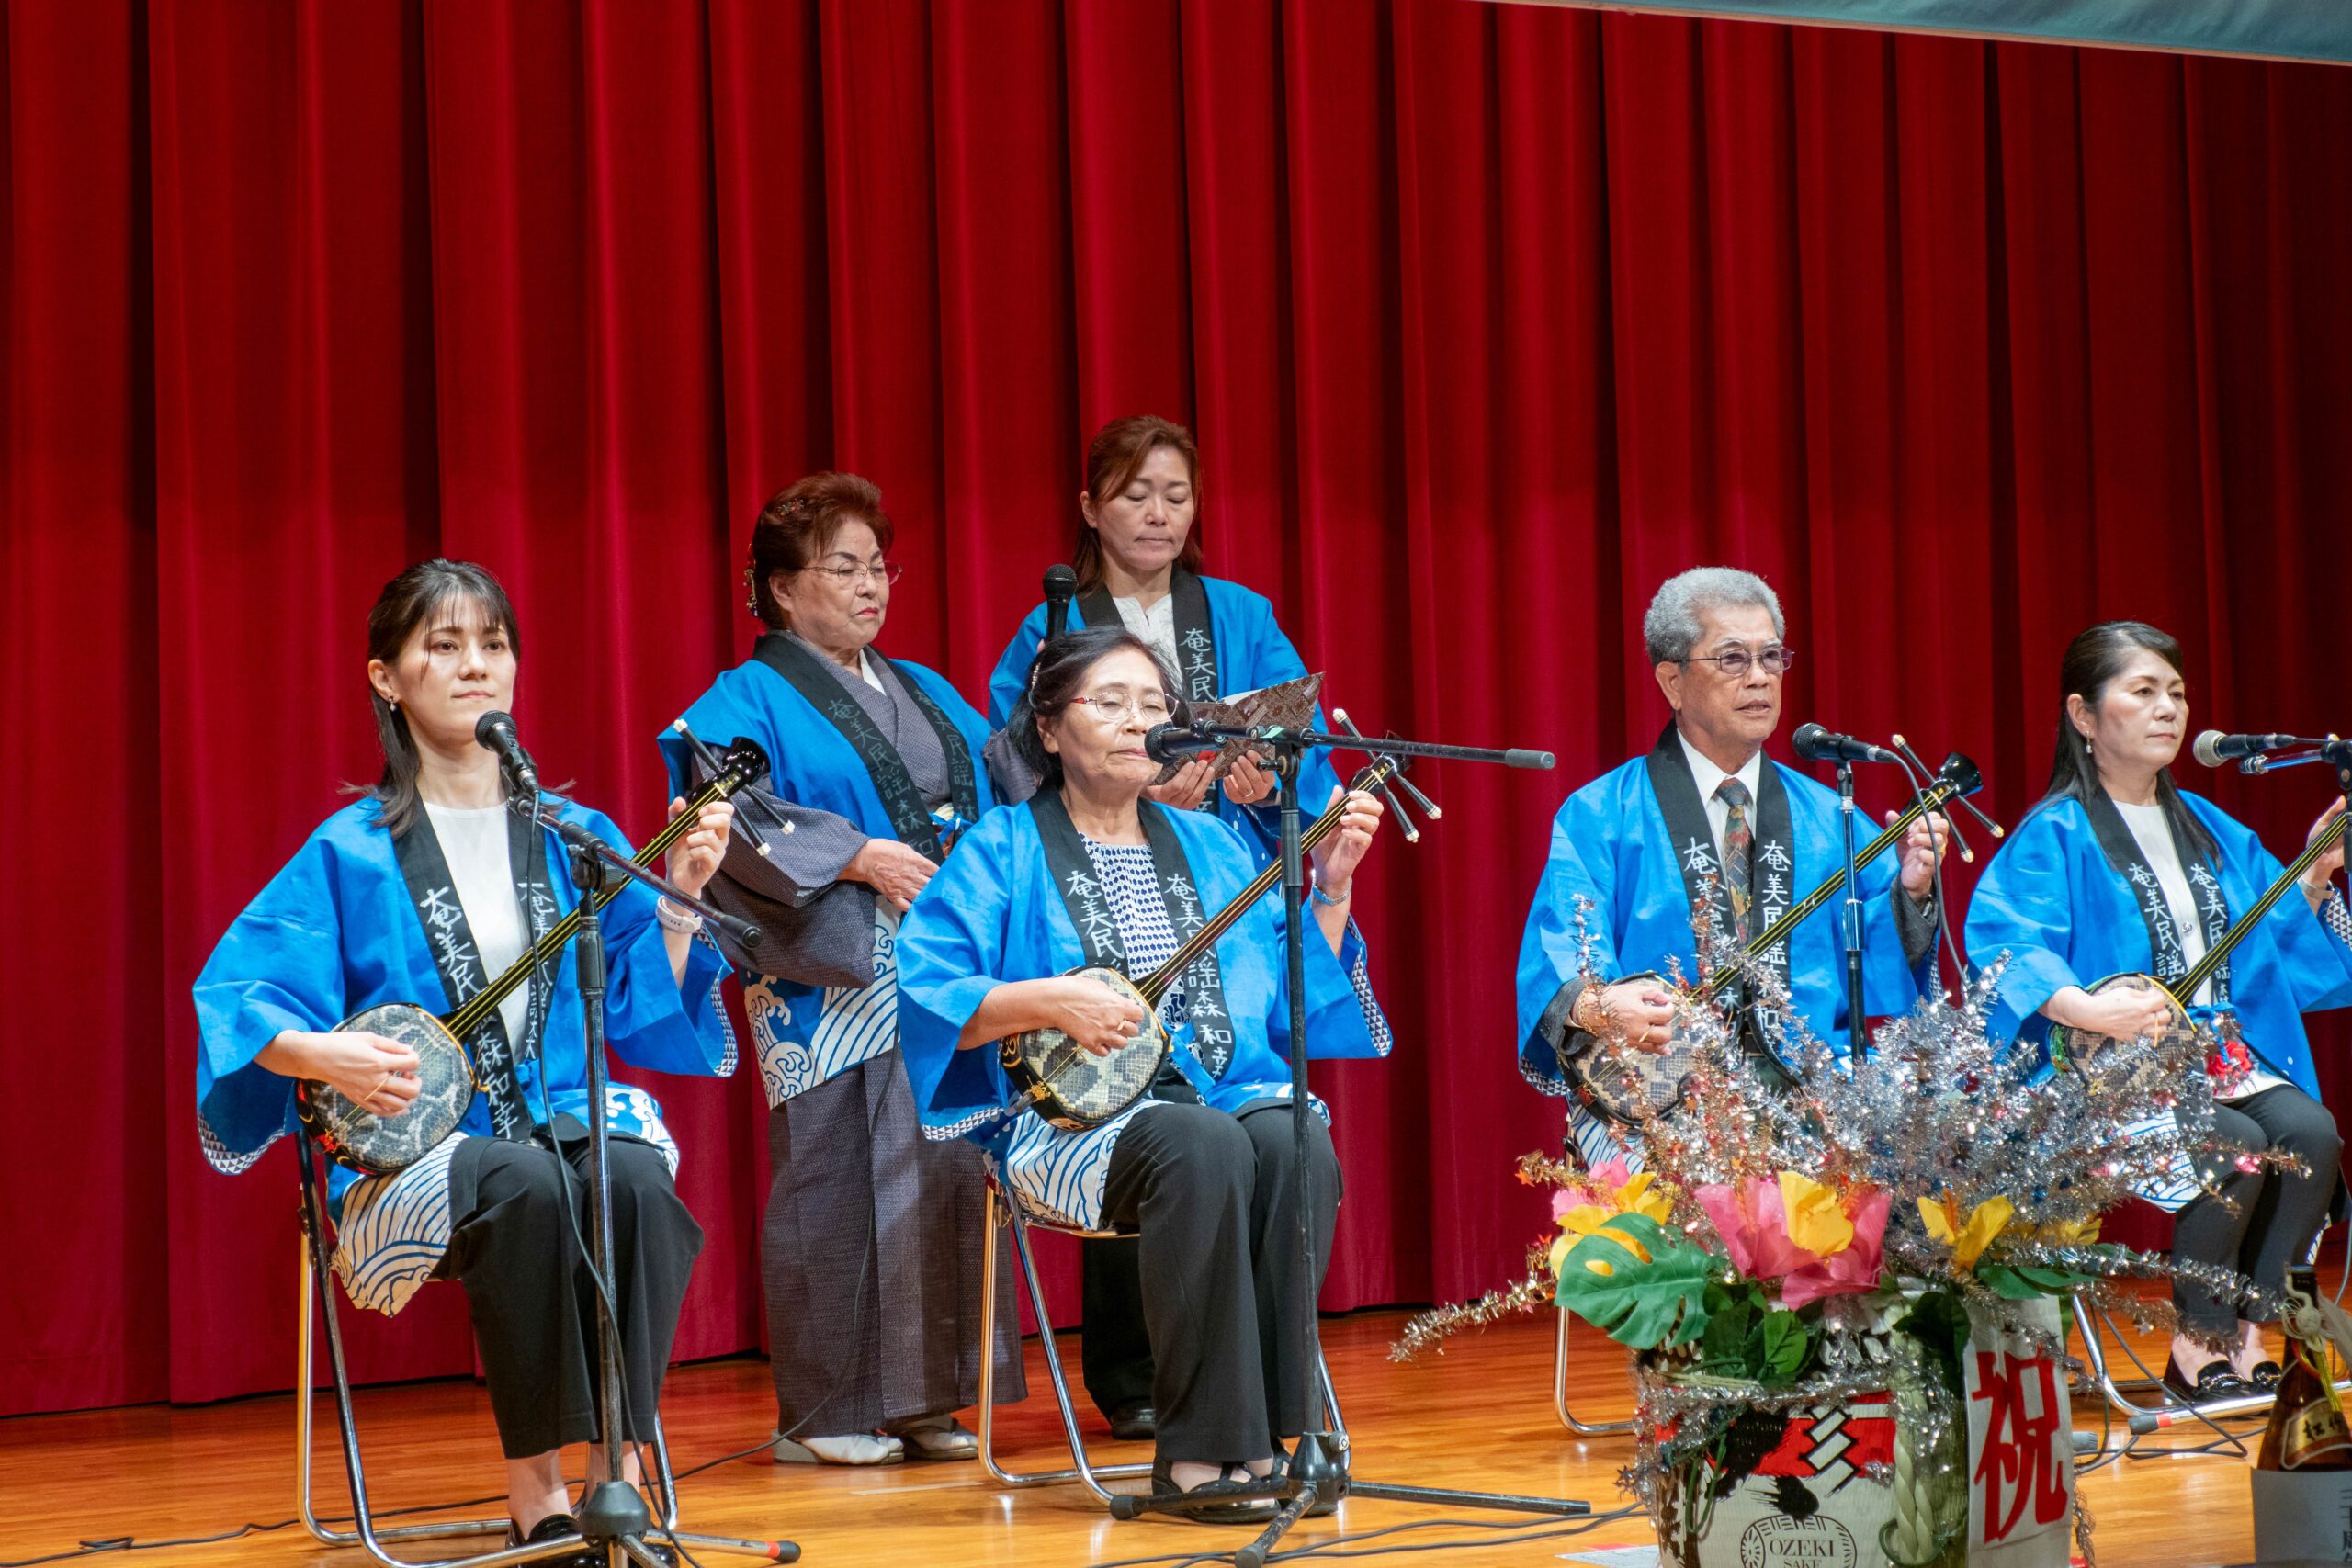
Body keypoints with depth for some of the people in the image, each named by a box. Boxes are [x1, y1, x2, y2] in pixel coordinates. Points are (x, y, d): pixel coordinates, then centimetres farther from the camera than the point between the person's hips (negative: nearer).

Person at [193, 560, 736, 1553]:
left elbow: (641, 1003, 10)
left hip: (569, 1116, 3)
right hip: (414, 1147, -3)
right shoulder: (352, 854, 3)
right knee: (525, 1188, -37)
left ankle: (619, 1471, -30)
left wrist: (678, 899, -4)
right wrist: (326, 1056, -21)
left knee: (637, 1180, -34)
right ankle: (535, 1489, -30)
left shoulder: (572, 836, 13)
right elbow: (237, 997, -3)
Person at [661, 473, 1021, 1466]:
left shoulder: (926, 694, 23)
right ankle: (820, 1414, -1)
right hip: (831, 979, -6)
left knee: (947, 1170, 0)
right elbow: (735, 818, -14)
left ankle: (929, 1399, 7)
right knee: (830, 1181, -7)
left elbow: (1001, 786, 19)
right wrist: (859, 856, -19)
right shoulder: (750, 700, 2)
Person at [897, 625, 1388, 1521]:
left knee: (1299, 1150, -32)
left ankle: (1265, 1430, -27)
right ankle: (1205, 1449, -33)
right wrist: (1050, 1001, -16)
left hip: (1235, 1092, 4)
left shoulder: (1211, 847, 20)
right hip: (1078, 1118, -4)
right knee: (1205, 1148, -37)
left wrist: (1332, 885, 6)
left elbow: (1300, 999, 17)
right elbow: (922, 994, -6)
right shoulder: (1005, 851, 6)